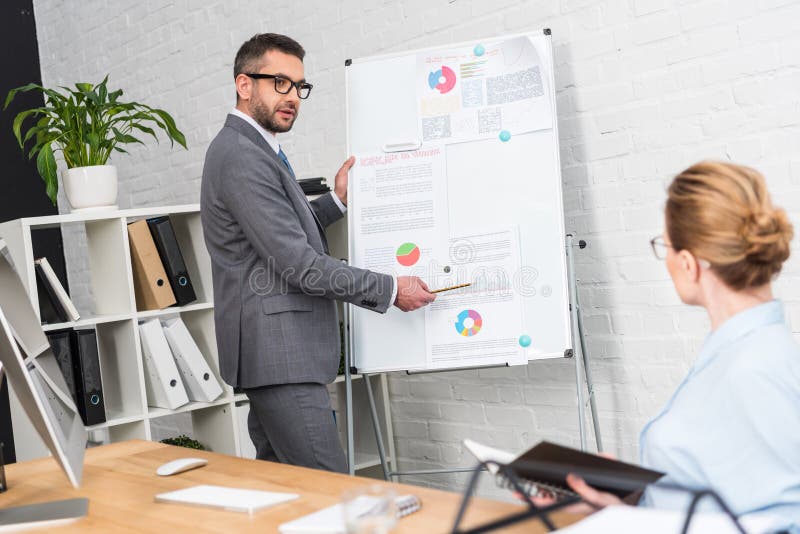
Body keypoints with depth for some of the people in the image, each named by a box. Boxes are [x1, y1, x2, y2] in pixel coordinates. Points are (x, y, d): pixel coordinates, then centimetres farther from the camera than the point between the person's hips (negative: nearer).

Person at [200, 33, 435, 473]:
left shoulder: (253, 150, 18)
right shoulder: (241, 156, -15)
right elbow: (298, 264, -19)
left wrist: (336, 201, 15)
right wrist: (390, 290, -13)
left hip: (276, 352, 11)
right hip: (278, 354, -11)